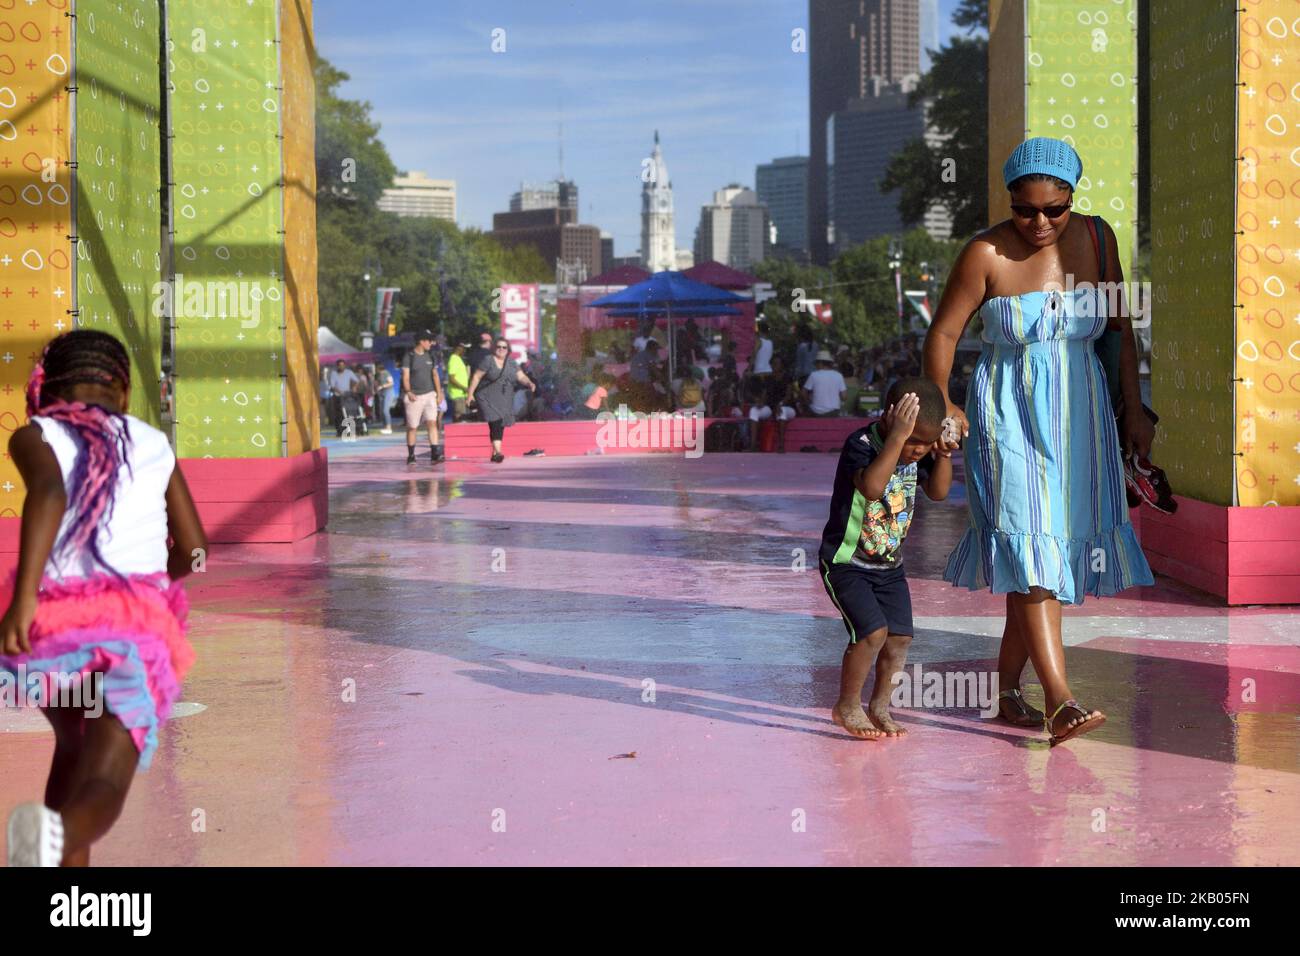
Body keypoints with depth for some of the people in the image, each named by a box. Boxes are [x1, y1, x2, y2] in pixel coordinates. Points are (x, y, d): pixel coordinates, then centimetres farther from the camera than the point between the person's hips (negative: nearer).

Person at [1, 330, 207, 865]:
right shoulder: (154, 444, 18)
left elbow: (48, 493, -15)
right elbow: (193, 550, 21)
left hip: (56, 621, 1)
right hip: (137, 627, 0)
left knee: (75, 749, 29)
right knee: (101, 784, -13)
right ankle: (59, 832, -48)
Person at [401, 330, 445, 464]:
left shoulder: (430, 356, 12)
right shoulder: (409, 357, -4)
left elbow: (435, 375, 17)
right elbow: (405, 377, -9)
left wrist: (439, 393, 11)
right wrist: (408, 392, -22)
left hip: (429, 395, 4)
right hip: (414, 397, -4)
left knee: (432, 423, -11)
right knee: (412, 427, 2)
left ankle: (435, 454, -16)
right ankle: (411, 456, 13)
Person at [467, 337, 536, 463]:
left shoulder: (511, 363, 10)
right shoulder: (488, 360, -5)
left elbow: (521, 377, 3)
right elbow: (476, 377, -4)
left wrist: (529, 383, -18)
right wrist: (470, 394, -8)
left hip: (505, 400, 6)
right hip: (489, 399, -5)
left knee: (501, 426, 9)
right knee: (495, 422, -19)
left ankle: (495, 453, 20)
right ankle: (498, 451, -26)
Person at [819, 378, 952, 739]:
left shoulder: (917, 452, -1)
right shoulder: (861, 444, -23)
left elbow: (938, 491, 5)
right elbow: (872, 486, -42)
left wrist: (943, 453, -11)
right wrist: (897, 437, -44)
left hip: (889, 564, 7)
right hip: (846, 562, -7)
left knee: (899, 637, 1)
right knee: (873, 632, -18)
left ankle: (879, 706, 21)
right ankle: (847, 706, 3)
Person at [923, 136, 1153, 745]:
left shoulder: (1096, 238, 0)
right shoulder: (987, 254, -11)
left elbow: (1120, 328, 8)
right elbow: (944, 332, -3)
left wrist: (1133, 410, 9)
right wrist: (940, 408, -6)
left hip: (1079, 415, 4)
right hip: (1010, 416, -4)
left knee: (1049, 552, 6)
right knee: (1031, 543, -14)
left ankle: (1007, 690, 18)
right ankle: (1060, 702, -19)